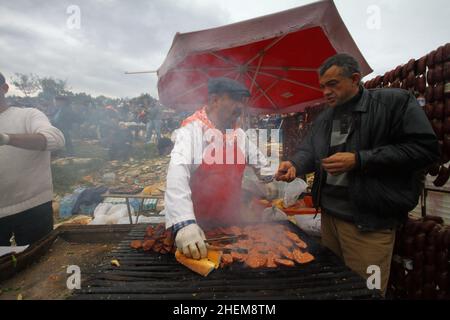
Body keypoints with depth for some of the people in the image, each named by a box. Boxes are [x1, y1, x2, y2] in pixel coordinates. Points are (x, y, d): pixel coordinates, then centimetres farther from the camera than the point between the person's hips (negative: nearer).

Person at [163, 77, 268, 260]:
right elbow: (177, 174, -31)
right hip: (197, 226, -6)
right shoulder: (191, 130, -16)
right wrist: (184, 223, -43)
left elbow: (262, 163, 19)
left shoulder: (238, 134, 4)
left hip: (231, 223, 6)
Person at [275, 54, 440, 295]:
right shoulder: (323, 118, 14)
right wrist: (295, 165, -11)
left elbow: (424, 148, -14)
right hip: (328, 214, 6)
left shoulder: (395, 101, -6)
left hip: (369, 221, -6)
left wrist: (358, 160, -20)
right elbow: (309, 150, 13)